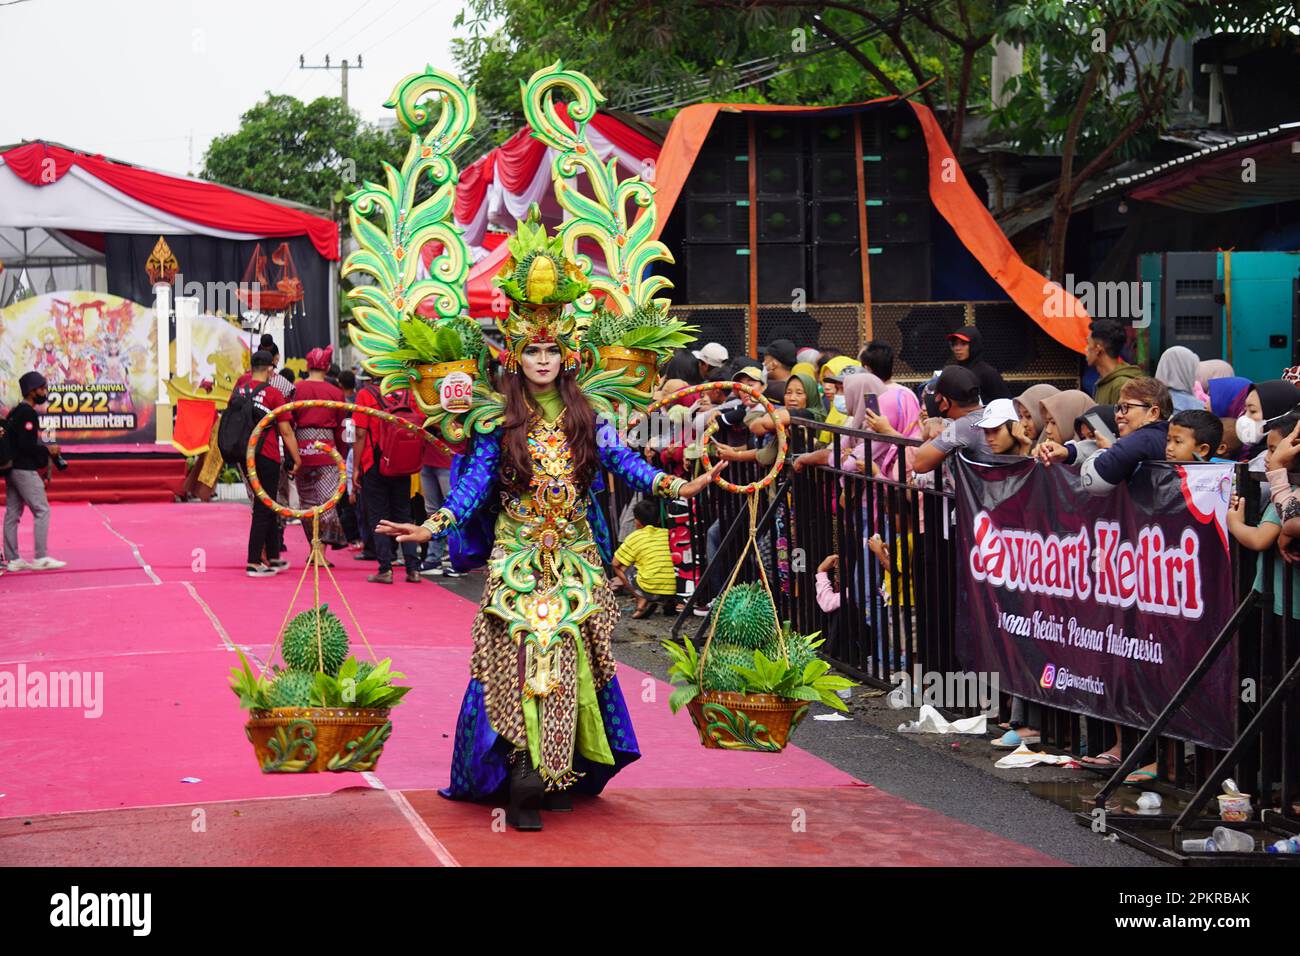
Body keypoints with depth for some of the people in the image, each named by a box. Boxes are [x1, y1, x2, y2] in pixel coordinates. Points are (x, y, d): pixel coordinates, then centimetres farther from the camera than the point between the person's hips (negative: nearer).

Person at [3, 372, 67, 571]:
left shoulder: (15, 411, 16)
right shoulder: (28, 413, -14)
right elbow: (25, 444, -21)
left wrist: (42, 453, 14)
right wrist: (47, 450, -10)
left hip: (12, 469, 10)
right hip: (25, 470, -10)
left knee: (12, 513, 8)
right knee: (42, 510, -6)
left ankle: (12, 559, 10)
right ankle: (40, 558, -8)